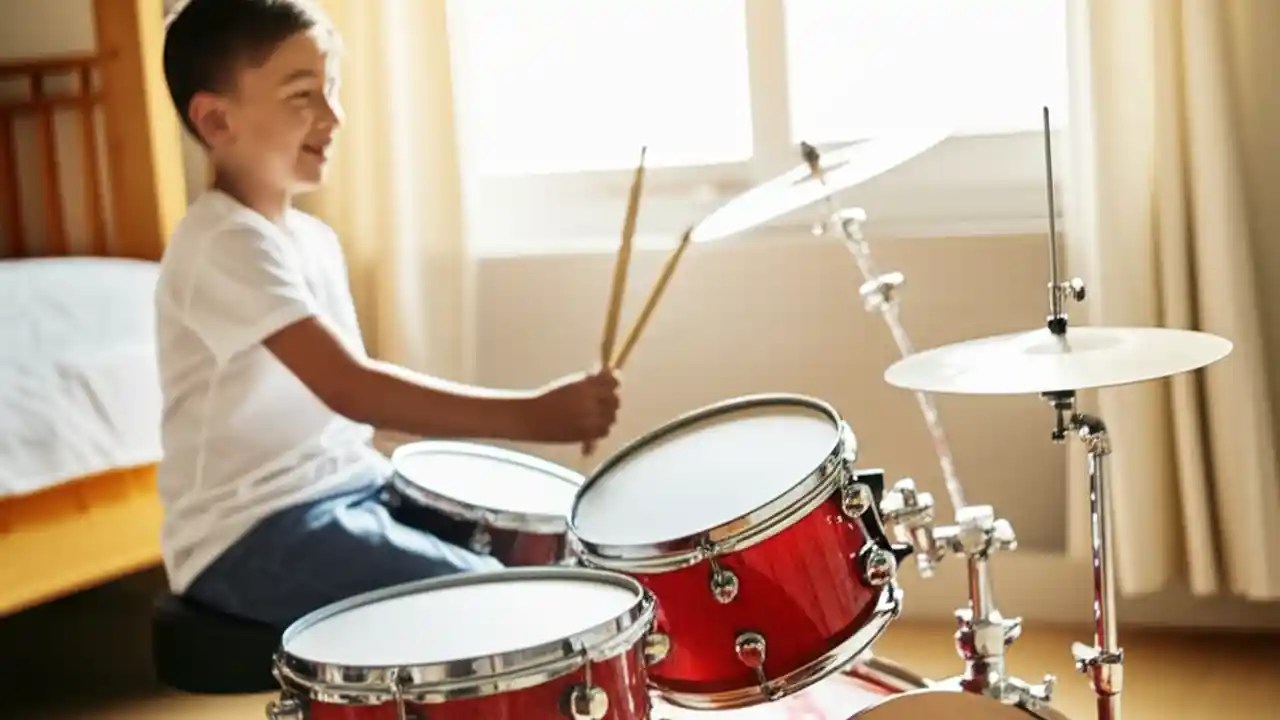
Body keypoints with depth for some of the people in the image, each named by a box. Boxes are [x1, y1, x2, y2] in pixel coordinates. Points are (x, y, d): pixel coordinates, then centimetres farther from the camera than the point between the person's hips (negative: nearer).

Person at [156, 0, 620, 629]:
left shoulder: (314, 239, 11)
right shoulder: (225, 245, -19)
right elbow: (348, 389, -31)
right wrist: (529, 415, -36)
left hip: (344, 487, 9)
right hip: (250, 533, -9)